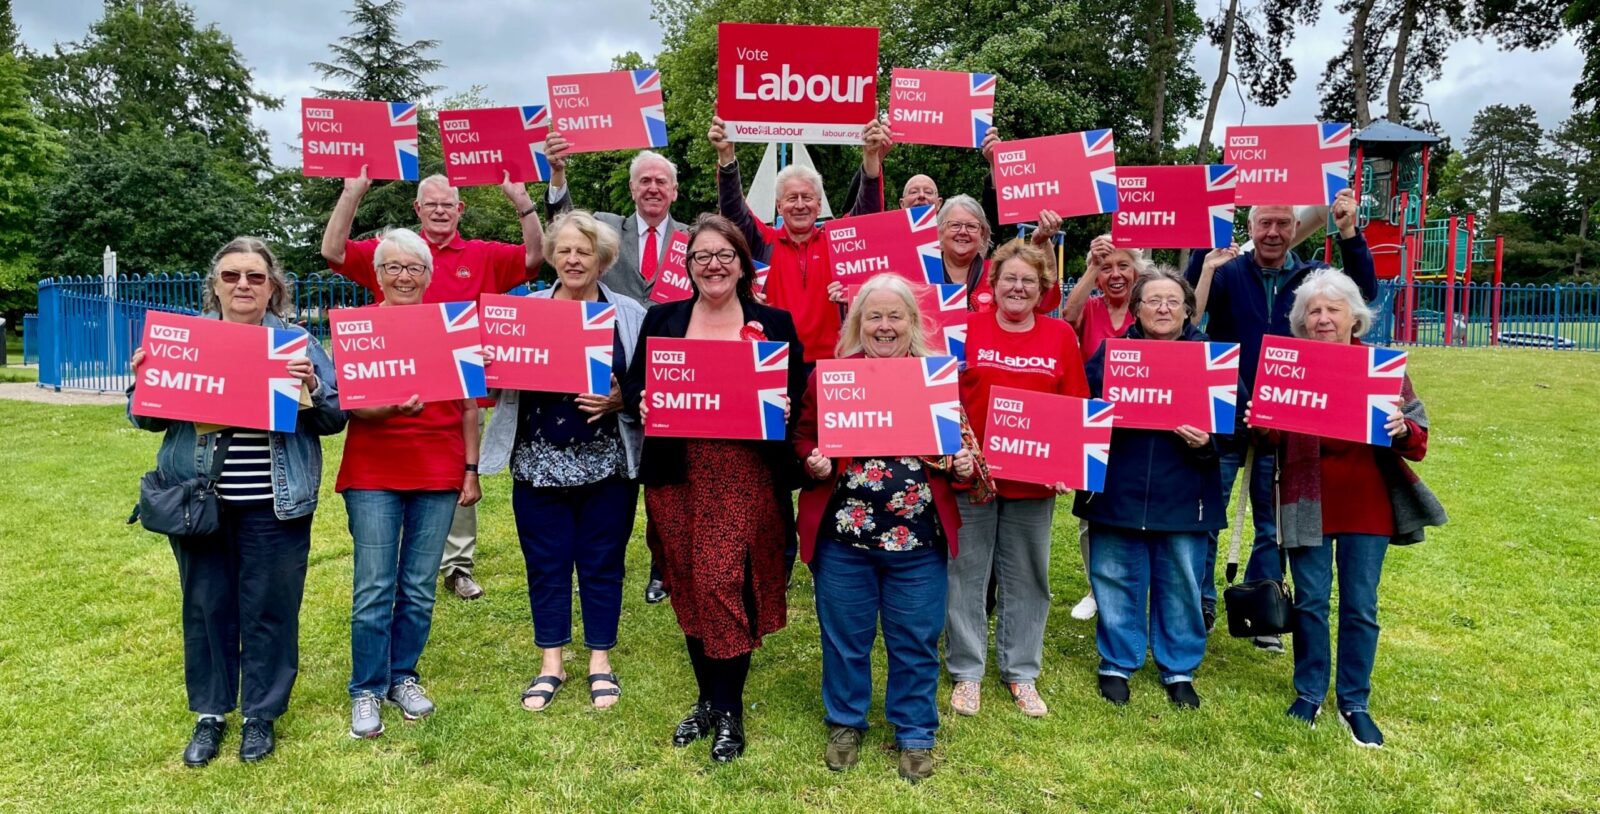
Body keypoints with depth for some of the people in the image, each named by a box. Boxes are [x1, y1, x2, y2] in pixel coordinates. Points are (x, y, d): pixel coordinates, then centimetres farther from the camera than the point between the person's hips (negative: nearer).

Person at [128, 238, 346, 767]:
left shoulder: (297, 342, 3)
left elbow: (335, 418, -1)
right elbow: (146, 418, 8)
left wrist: (312, 390, -20)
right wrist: (143, 380, -12)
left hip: (273, 505, -1)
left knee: (269, 610, 7)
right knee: (206, 607, 11)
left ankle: (261, 714, 24)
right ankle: (209, 713, 29)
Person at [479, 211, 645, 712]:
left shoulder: (628, 314, 2)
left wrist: (621, 399, -18)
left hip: (607, 464, -1)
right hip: (539, 461, 1)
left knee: (602, 562, 9)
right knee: (546, 563, 10)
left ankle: (600, 662, 26)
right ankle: (550, 664, 26)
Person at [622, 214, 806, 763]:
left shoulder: (774, 323, 5)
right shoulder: (661, 319, 10)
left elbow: (796, 393, 5)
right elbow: (633, 388, 8)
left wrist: (784, 409, -16)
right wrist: (643, 403, -13)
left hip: (746, 476, -2)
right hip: (678, 475, 3)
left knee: (725, 583, -6)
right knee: (690, 585, 9)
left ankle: (728, 710, 14)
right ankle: (707, 698, 28)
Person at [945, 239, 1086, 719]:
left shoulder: (1060, 336, 4)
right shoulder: (967, 328, -1)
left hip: (1034, 478, 2)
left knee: (1027, 578, 12)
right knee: (966, 574, 7)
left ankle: (1021, 674, 28)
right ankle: (966, 672, 23)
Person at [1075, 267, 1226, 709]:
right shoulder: (1110, 352, 5)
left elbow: (1230, 419, 0)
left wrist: (1206, 441, -19)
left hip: (1182, 494, 0)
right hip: (1117, 491, 0)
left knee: (1180, 584, 10)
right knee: (1115, 580, 9)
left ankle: (1180, 670, 28)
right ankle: (1116, 665, 27)